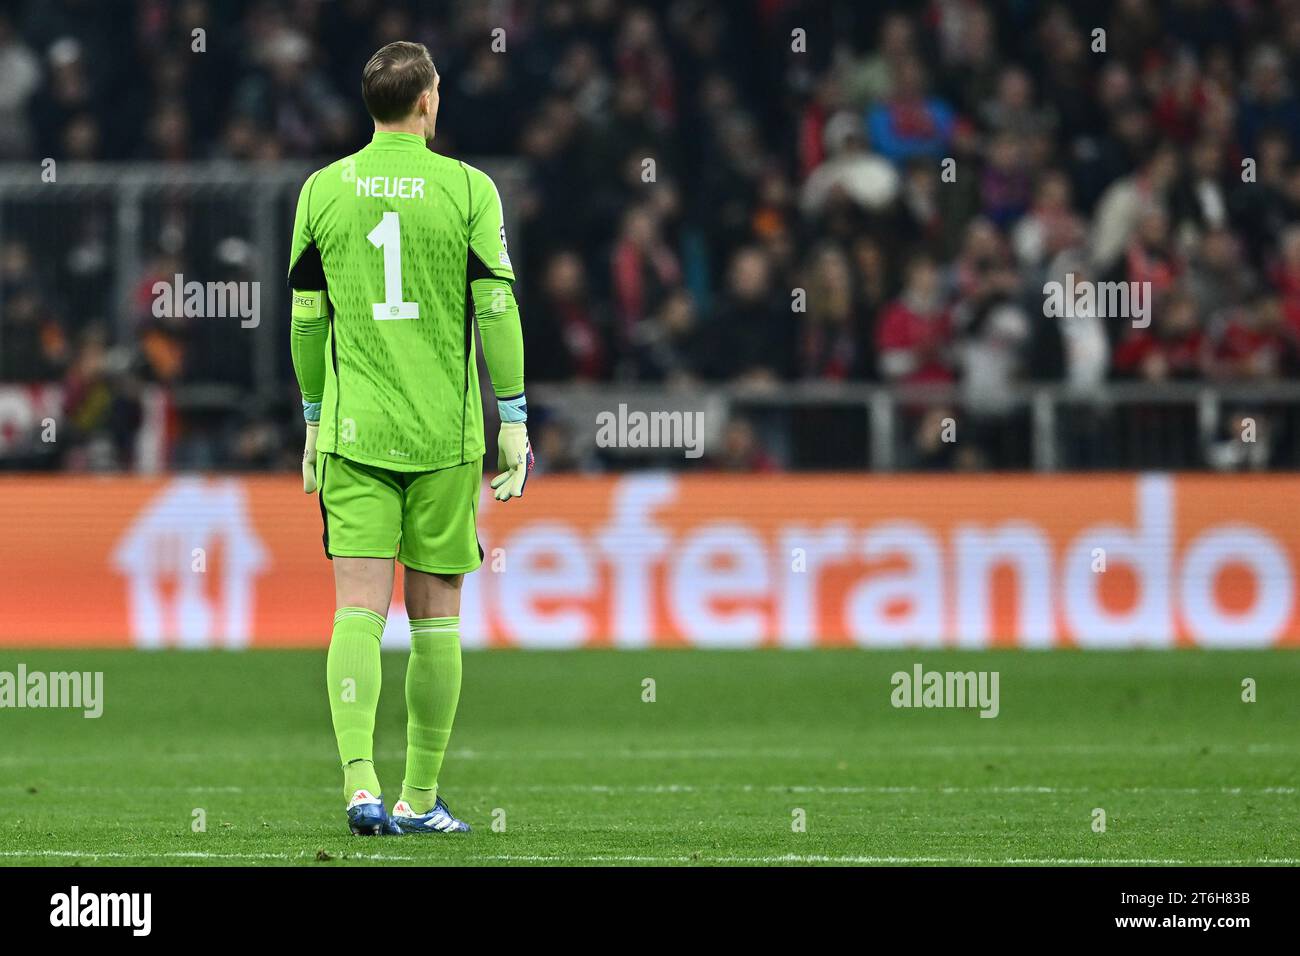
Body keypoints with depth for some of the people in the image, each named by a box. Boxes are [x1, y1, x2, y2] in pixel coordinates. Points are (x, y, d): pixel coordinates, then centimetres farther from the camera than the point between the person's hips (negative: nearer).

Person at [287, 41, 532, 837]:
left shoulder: (324, 190, 4)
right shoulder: (467, 189, -3)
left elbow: (307, 319, 8)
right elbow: (497, 309, -5)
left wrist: (314, 423, 18)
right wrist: (514, 422, 1)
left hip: (353, 434, 1)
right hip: (443, 434, -1)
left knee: (359, 612, -3)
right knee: (436, 616, 8)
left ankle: (361, 783, -20)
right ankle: (420, 799, 13)